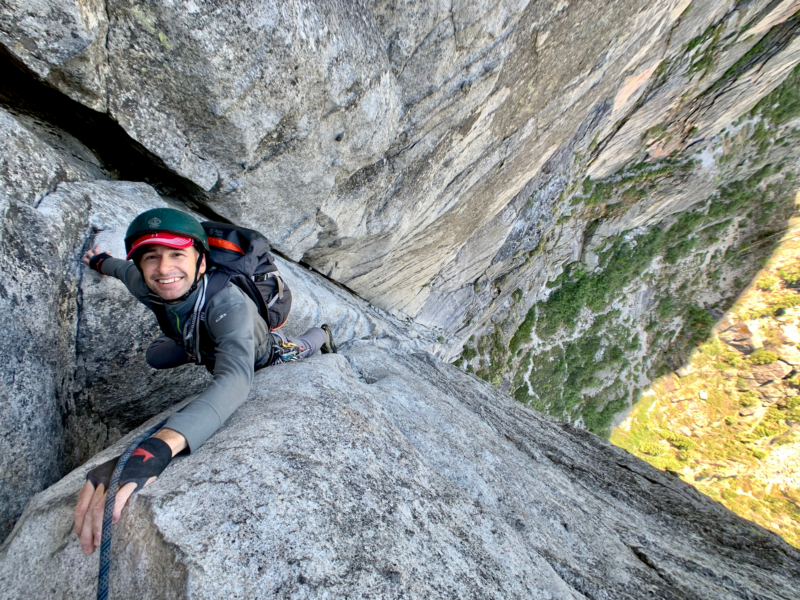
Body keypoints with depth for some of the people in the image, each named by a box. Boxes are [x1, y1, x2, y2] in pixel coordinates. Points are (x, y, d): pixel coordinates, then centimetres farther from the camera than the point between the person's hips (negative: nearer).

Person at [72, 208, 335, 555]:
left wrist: (158, 447, -83)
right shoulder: (145, 286, -34)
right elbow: (125, 269, -7)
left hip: (261, 353, -4)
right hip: (199, 342, 4)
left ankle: (323, 334, 59)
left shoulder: (228, 303, -52)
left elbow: (235, 380, -68)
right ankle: (203, 353, 44)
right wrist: (101, 261, 17)